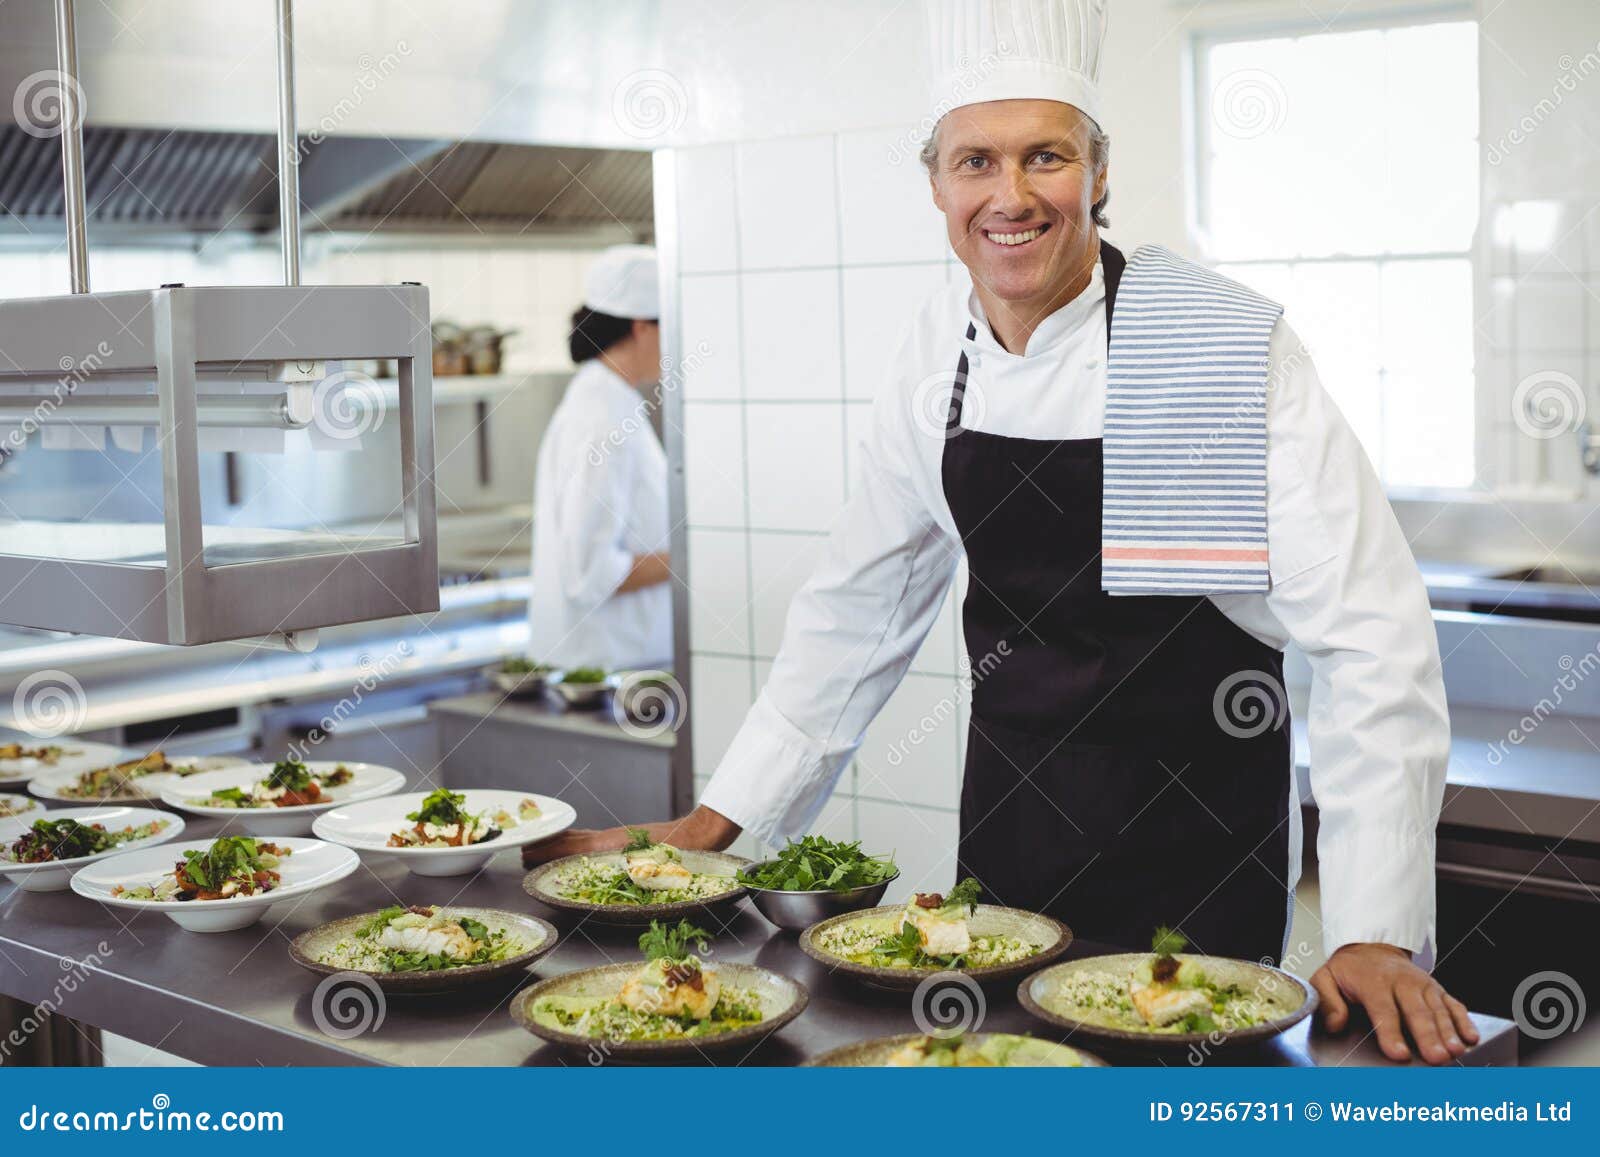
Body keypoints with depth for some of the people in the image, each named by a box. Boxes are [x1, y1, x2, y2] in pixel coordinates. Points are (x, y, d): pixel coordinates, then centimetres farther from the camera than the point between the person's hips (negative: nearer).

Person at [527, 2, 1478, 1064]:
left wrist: (1377, 934, -27)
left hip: (1197, 839, -4)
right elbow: (859, 607, 6)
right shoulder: (941, 351, -3)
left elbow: (1371, 638, -21)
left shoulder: (1226, 347, -18)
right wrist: (714, 823, 4)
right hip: (1009, 818, 5)